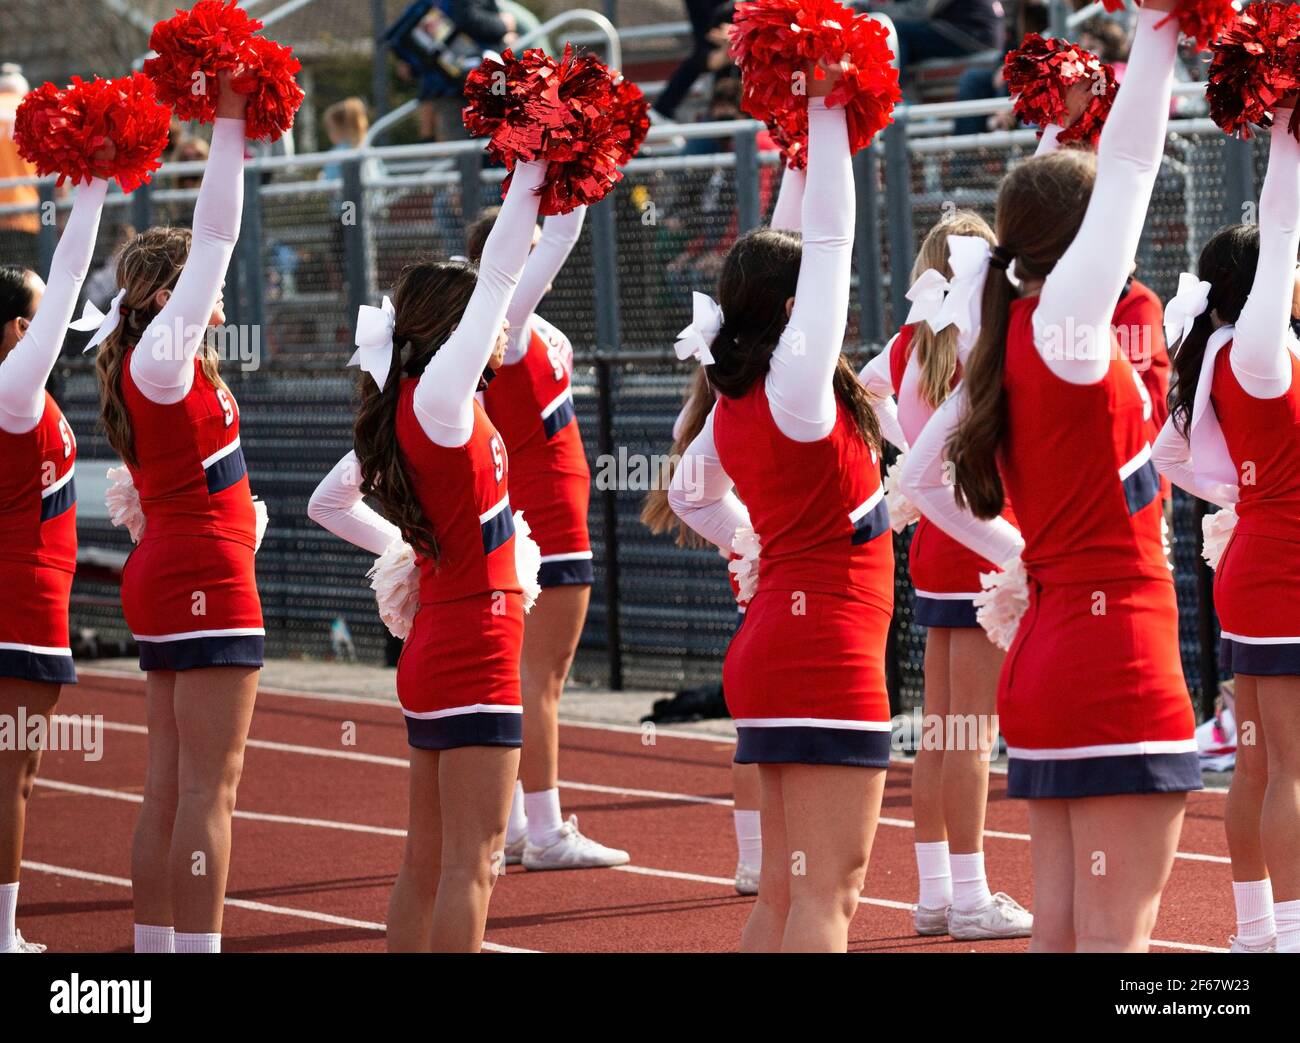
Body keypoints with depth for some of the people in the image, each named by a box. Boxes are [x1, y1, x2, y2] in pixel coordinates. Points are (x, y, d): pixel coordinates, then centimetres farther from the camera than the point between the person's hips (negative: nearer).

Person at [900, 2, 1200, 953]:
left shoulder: (1009, 350, 11)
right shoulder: (1064, 326, -11)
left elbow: (921, 478, 22)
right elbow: (1131, 165, -15)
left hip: (1049, 653, 9)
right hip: (1116, 665, -9)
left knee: (1061, 930, 9)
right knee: (1117, 936, -8)